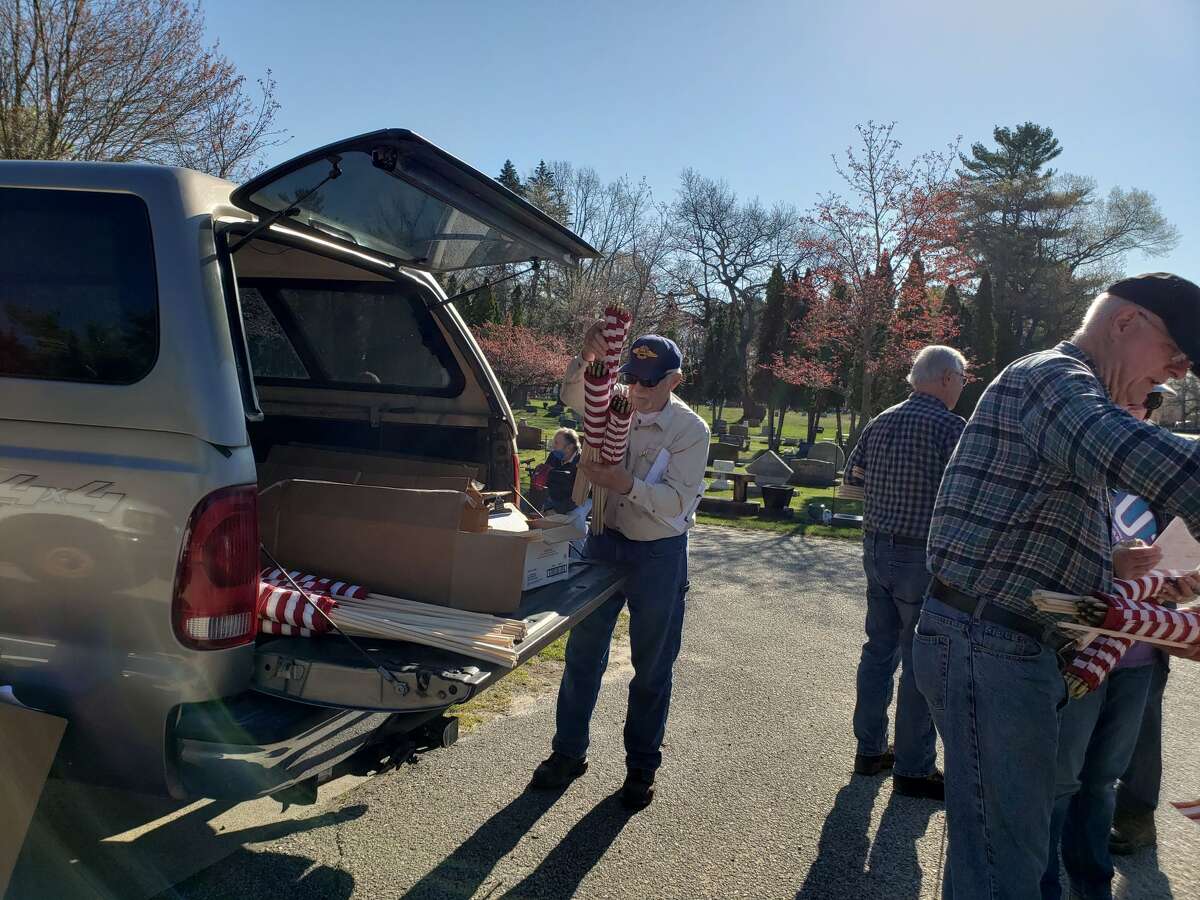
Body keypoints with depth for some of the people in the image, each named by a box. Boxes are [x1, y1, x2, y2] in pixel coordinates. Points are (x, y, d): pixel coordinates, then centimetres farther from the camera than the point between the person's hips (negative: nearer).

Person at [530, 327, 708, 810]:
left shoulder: (691, 430, -11)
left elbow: (677, 502, -17)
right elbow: (573, 394, -19)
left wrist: (625, 484, -31)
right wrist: (586, 357, -37)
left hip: (659, 554, -3)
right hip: (605, 542, 4)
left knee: (652, 668, 9)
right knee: (583, 653, 12)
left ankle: (641, 766, 26)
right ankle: (568, 752, 28)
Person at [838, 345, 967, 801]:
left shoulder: (880, 423, 8)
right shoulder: (950, 427, -14)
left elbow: (849, 485, 14)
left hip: (876, 548, 7)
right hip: (923, 556, -7)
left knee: (879, 649, 16)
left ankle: (870, 749, 27)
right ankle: (914, 769, 14)